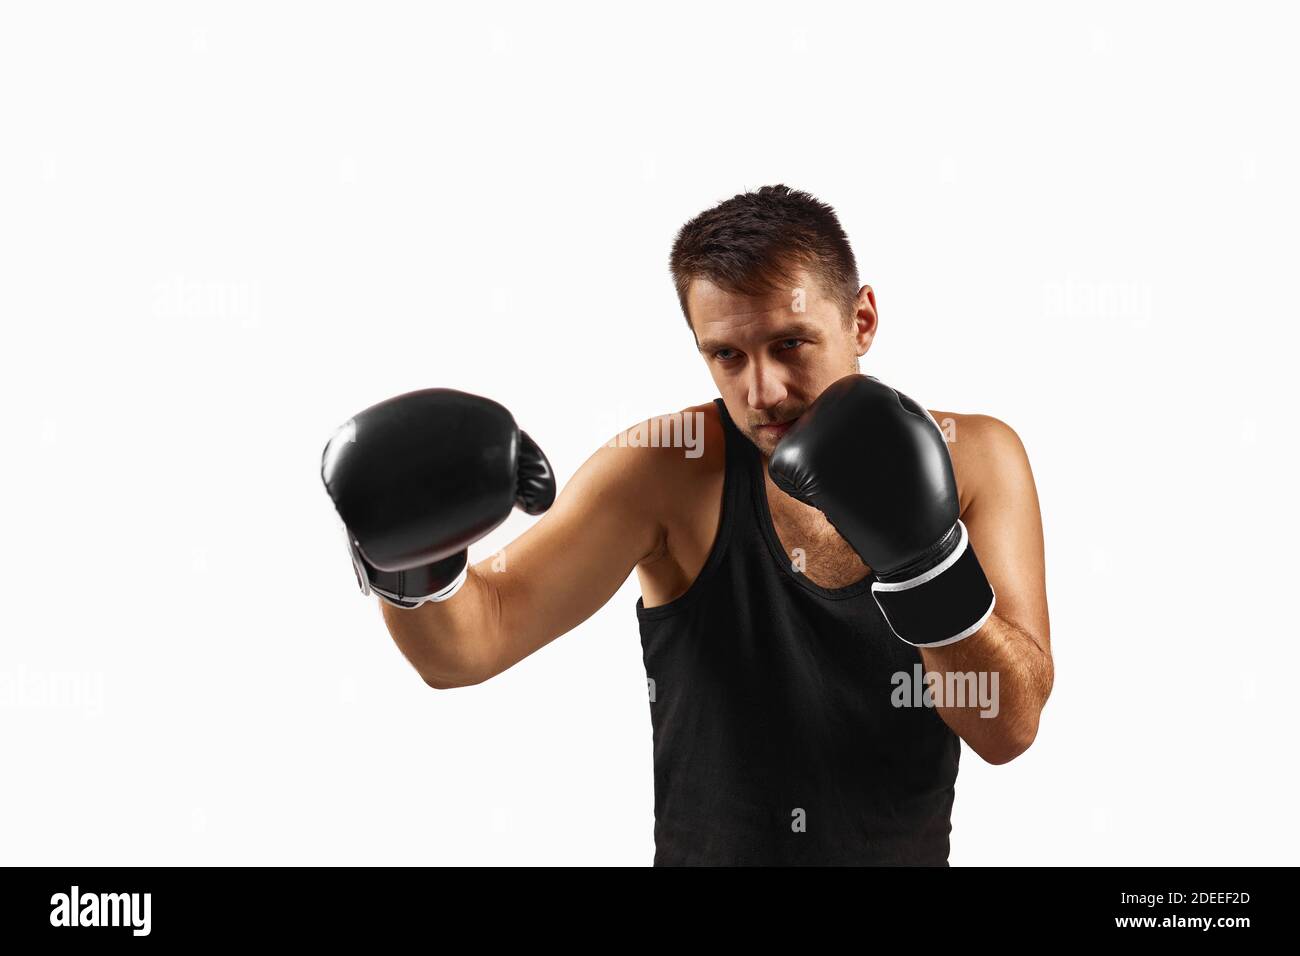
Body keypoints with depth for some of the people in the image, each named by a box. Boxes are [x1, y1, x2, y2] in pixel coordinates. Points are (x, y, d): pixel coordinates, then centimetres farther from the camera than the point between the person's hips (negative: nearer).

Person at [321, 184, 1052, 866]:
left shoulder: (973, 461, -11)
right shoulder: (670, 471, -15)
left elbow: (1010, 727, -16)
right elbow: (466, 647, -21)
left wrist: (925, 557, -30)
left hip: (910, 850, 1)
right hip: (701, 850, -1)